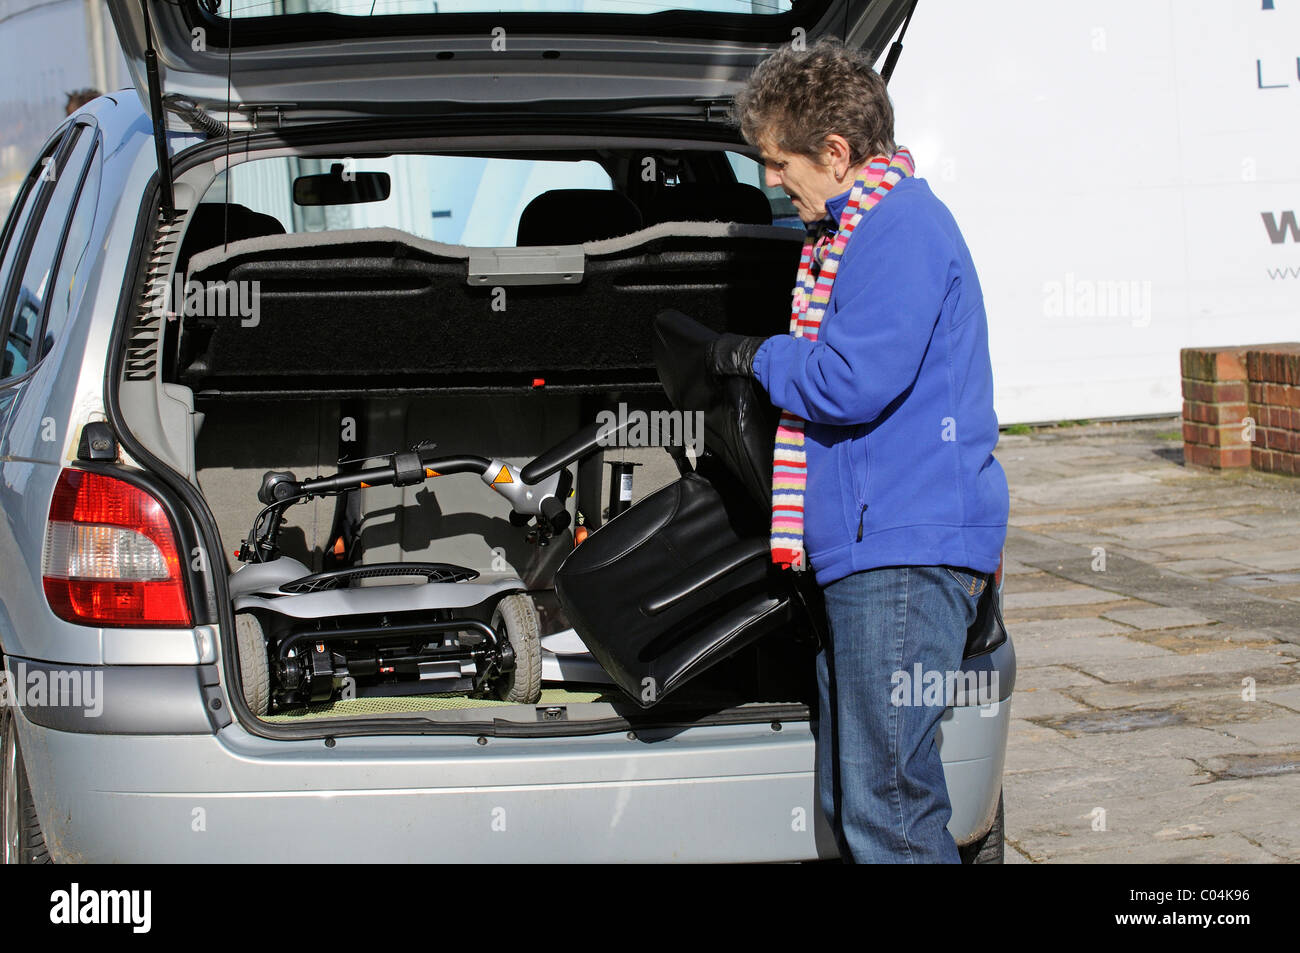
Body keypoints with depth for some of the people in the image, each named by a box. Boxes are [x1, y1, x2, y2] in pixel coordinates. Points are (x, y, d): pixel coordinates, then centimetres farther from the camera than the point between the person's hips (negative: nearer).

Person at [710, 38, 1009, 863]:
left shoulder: (901, 225, -12)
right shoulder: (850, 231, 21)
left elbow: (853, 384, -20)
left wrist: (760, 360, -5)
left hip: (908, 550, -11)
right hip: (862, 546, 11)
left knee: (887, 802, -12)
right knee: (844, 802, 12)